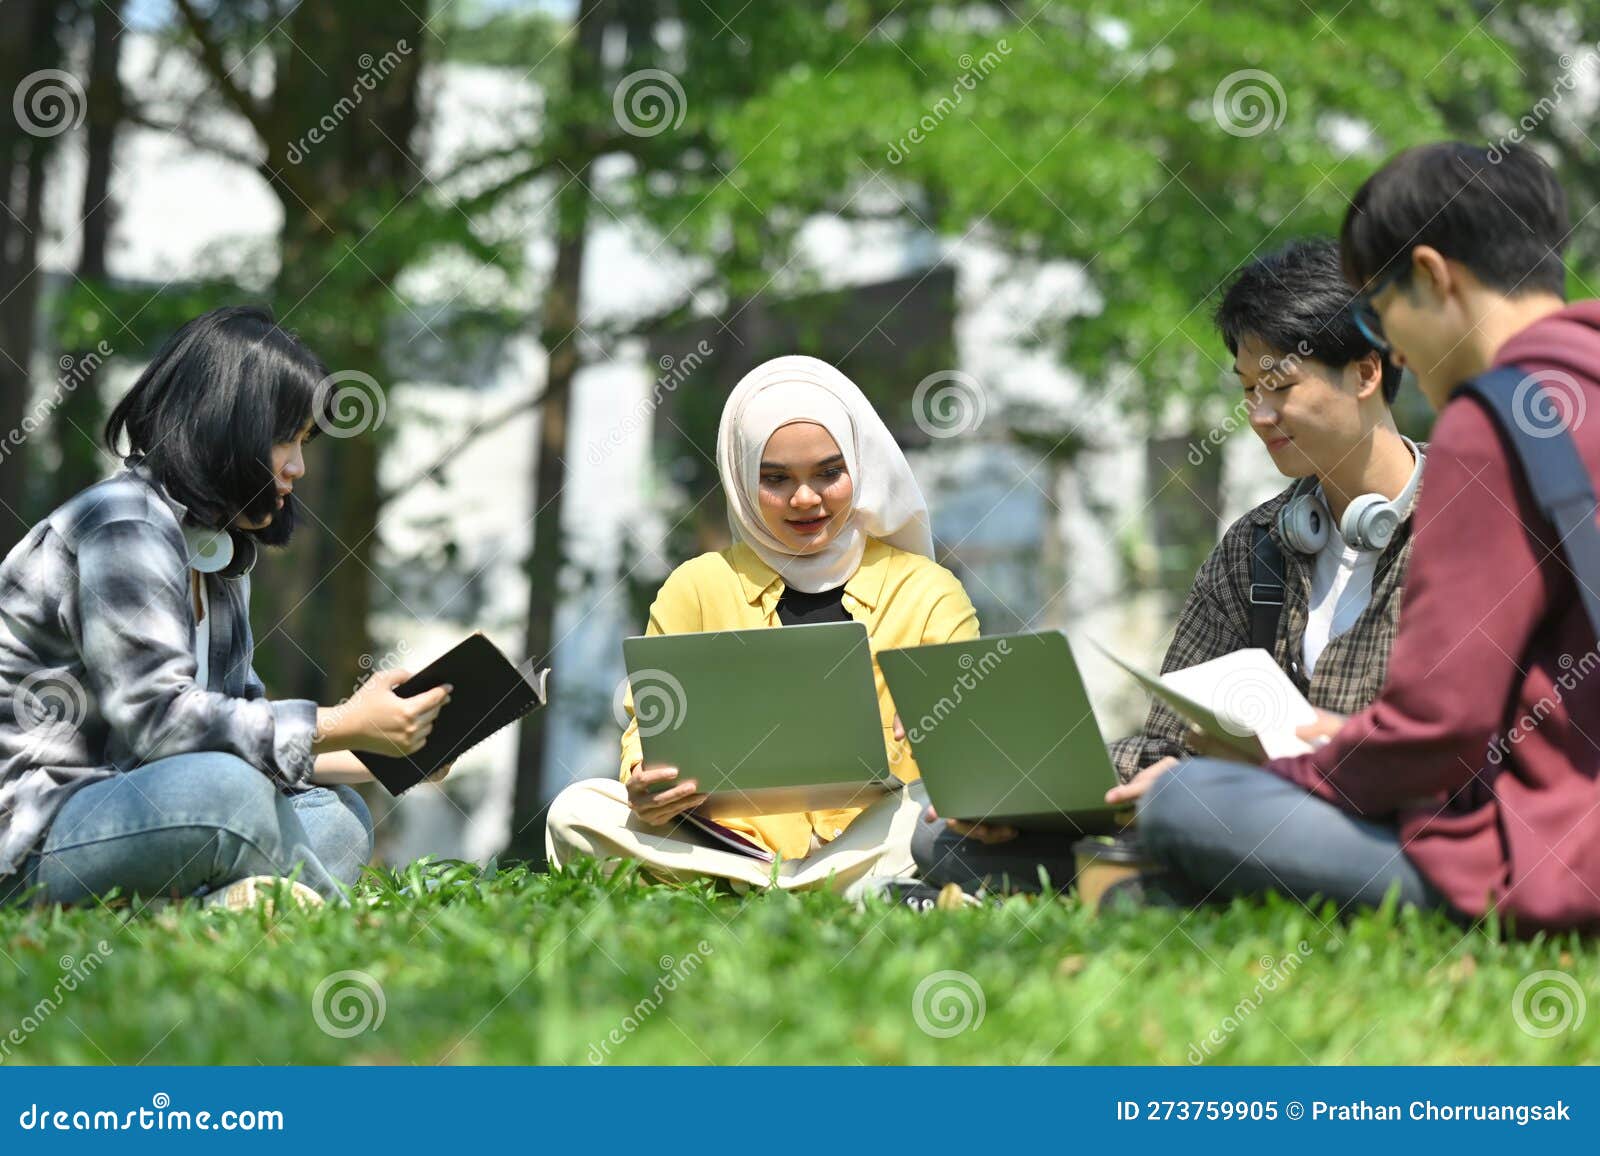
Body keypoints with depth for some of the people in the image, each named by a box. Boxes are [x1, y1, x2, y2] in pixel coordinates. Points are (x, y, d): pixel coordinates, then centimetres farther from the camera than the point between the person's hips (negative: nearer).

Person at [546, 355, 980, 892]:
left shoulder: (929, 594, 11)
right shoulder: (698, 588, 14)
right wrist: (645, 787, -16)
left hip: (874, 845, -2)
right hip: (731, 842, 2)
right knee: (578, 810, -24)